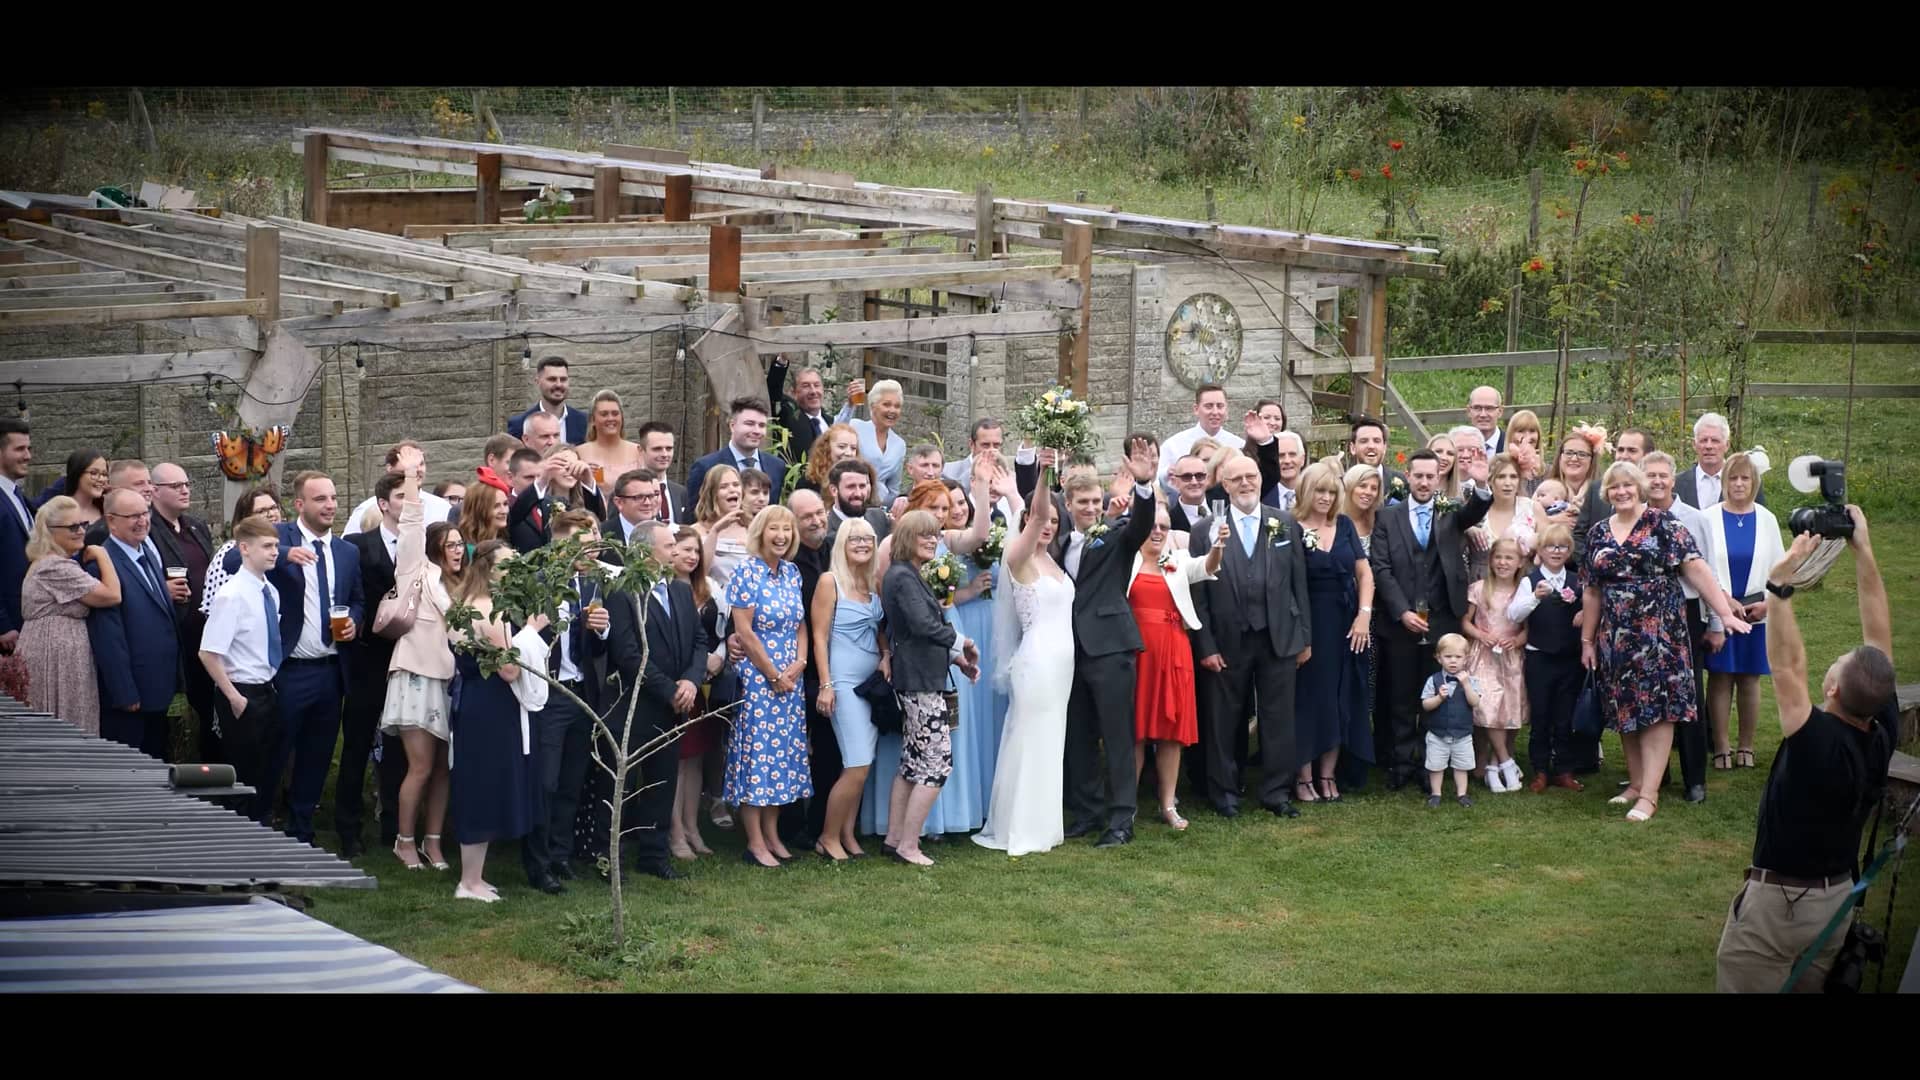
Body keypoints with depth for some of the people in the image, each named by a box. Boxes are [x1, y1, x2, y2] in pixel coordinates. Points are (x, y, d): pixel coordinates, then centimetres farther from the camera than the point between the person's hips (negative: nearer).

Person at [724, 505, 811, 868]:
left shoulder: (792, 573, 10)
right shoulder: (747, 572, -10)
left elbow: (800, 624, 14)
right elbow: (744, 631, -14)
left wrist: (798, 664, -4)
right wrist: (774, 675, -12)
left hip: (790, 678, 7)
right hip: (756, 676, -7)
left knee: (784, 752, 8)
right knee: (756, 751, -4)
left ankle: (771, 833, 17)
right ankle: (755, 842, 0)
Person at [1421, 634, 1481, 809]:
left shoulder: (1470, 680, -5)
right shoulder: (1433, 680, -6)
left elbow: (1475, 703, -15)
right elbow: (1425, 705, -9)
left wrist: (1466, 684, -25)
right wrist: (1440, 697, -27)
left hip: (1463, 734, 1)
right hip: (1438, 734, 0)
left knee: (1461, 766, 10)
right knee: (1436, 766, 8)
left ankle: (1461, 793, 23)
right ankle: (1435, 794, 21)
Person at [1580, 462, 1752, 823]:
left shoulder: (1662, 524, -3)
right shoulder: (1599, 533, 10)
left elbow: (1696, 569, -10)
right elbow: (1591, 592, 15)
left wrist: (1725, 613, -17)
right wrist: (1587, 640, 15)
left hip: (1659, 630, -5)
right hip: (1616, 636, 5)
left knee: (1657, 708, -8)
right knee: (1626, 710, 8)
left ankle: (1649, 794, -9)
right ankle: (1636, 783, 19)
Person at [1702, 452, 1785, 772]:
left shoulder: (1766, 520, 5)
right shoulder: (1709, 518, -2)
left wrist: (1767, 602, -6)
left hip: (1756, 612, 2)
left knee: (1749, 680, 6)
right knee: (1720, 679, -1)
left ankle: (1746, 747, 13)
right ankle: (1720, 747, 5)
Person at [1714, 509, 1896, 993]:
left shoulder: (1819, 744, -29)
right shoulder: (1883, 737, -12)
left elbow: (1788, 666, -29)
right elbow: (1879, 640, -6)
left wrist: (1780, 582, -31)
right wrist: (1863, 549, -5)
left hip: (1776, 900, -7)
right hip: (1838, 897, 7)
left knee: (1742, 987, 5)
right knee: (1809, 987, 21)